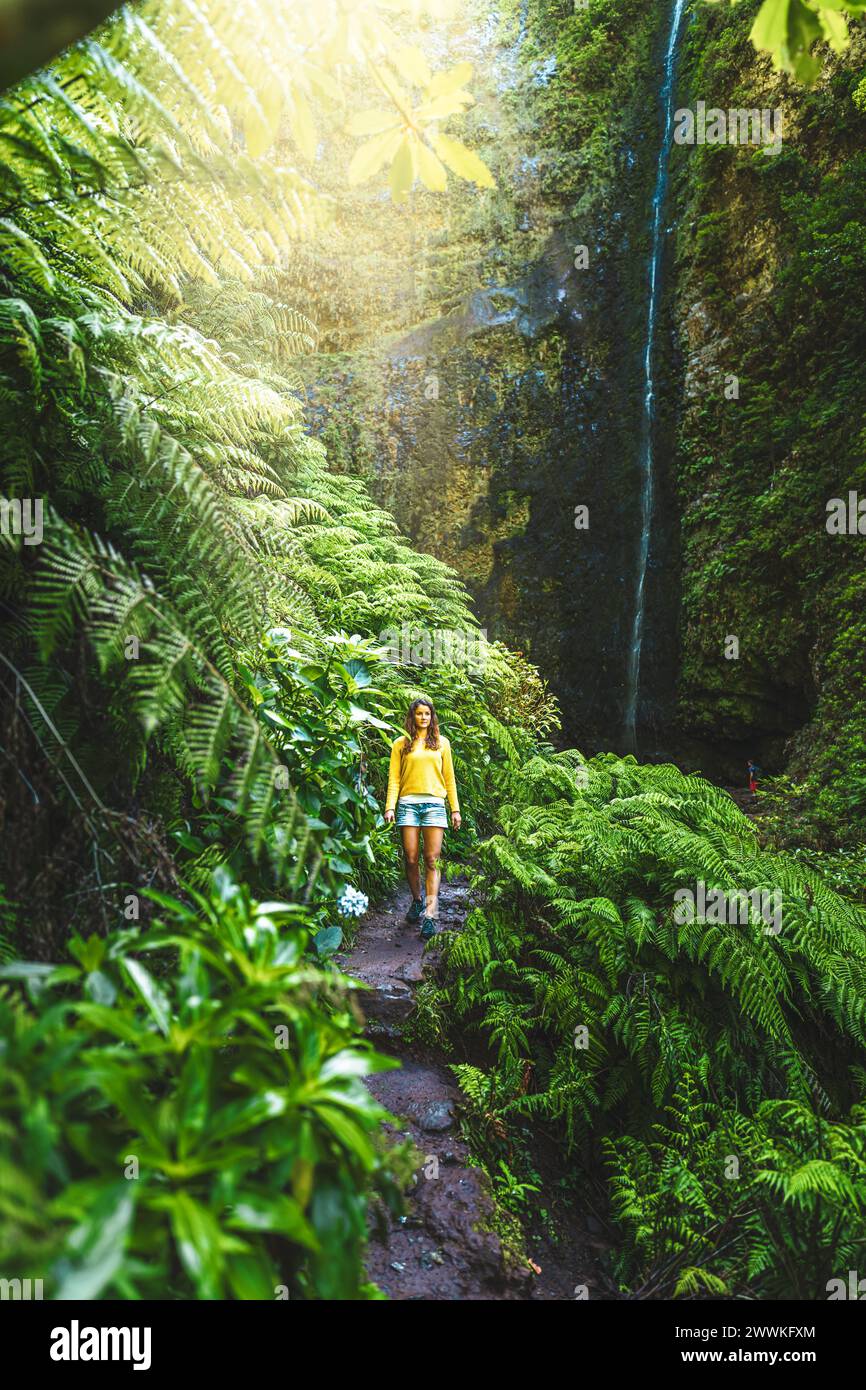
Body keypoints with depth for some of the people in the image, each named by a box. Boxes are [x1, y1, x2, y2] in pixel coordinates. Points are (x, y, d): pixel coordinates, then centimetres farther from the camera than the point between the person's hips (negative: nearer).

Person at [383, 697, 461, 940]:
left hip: (434, 804, 0)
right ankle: (417, 902, 21)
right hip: (408, 803, 0)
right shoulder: (401, 743, 11)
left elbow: (449, 777, 15)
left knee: (432, 860, -8)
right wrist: (390, 806, -5)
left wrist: (455, 808, 11)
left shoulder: (441, 742, 14)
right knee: (410, 858, -1)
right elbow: (394, 778, 7)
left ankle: (430, 915, -13)